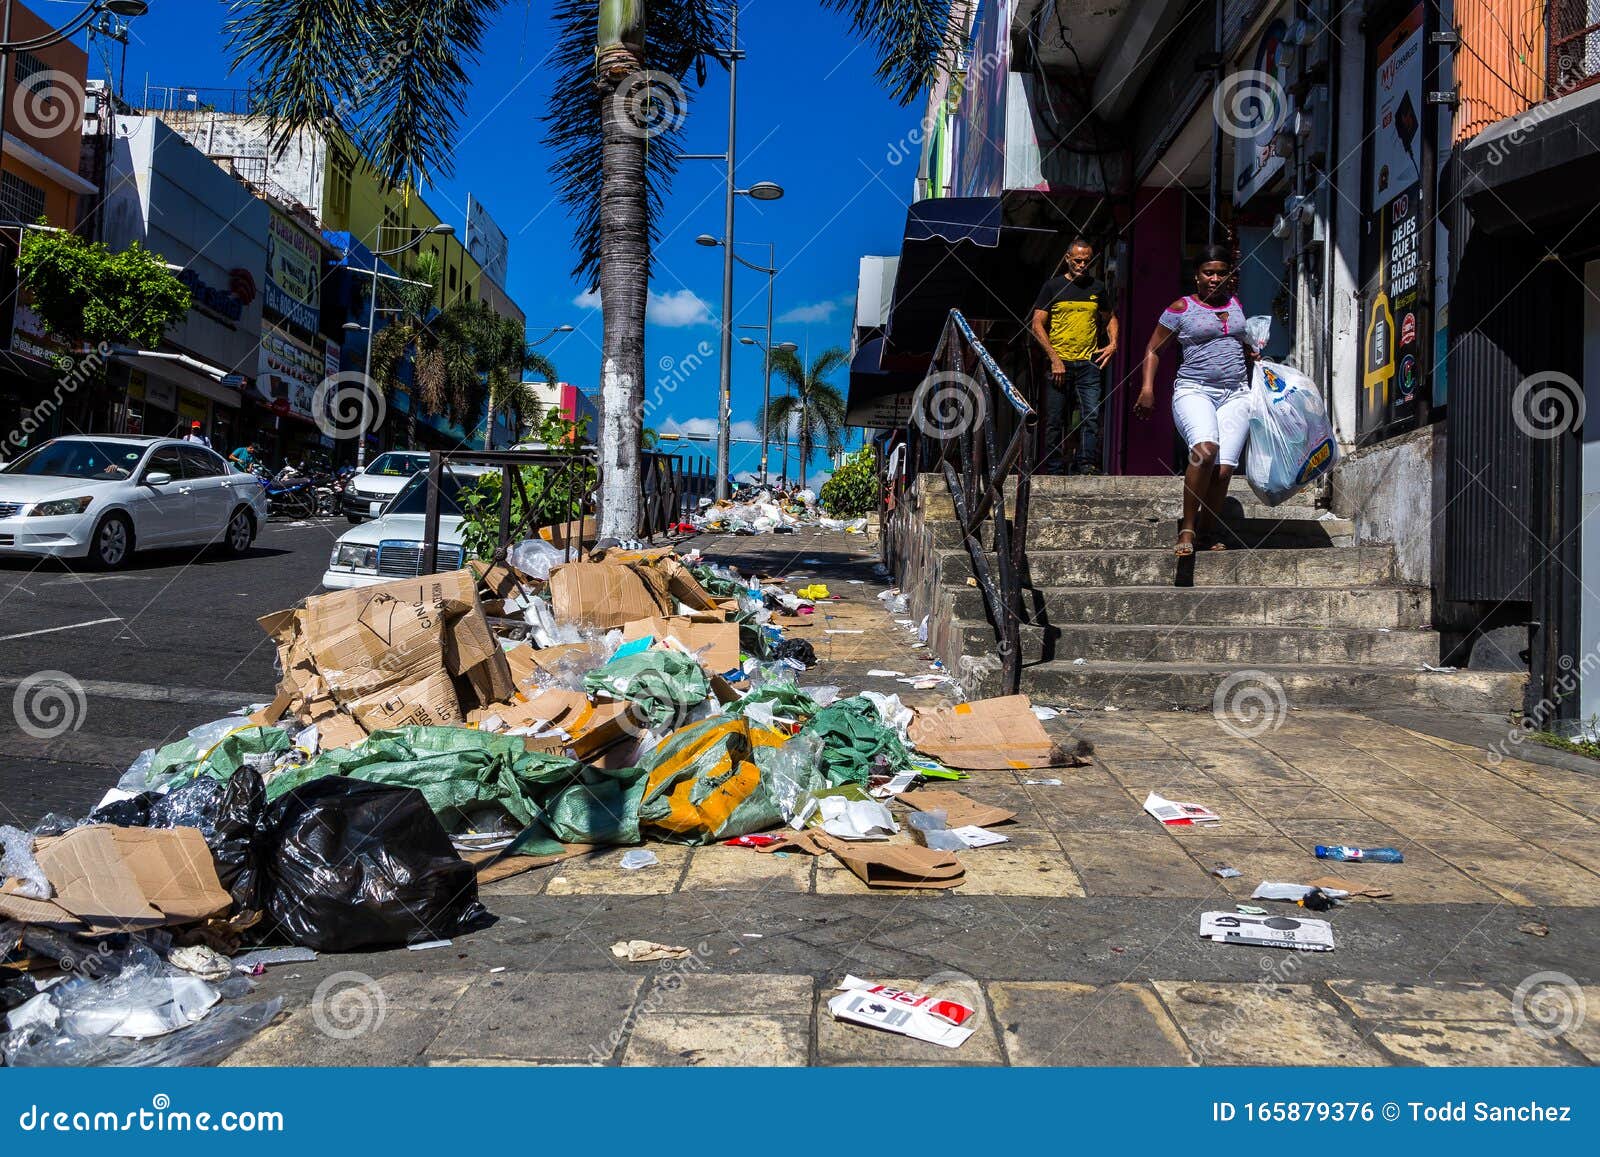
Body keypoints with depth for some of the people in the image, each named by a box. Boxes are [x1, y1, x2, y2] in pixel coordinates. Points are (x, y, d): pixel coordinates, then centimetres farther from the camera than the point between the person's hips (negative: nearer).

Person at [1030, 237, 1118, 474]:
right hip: (1058, 363, -1)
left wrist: (1113, 343, 6)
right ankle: (1053, 470, 9)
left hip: (1088, 363, 2)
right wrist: (1054, 359, -9)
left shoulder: (1097, 287, 12)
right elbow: (1037, 324, 0)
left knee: (1092, 415, -12)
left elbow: (1109, 318, 26)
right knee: (1055, 421, 2)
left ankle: (1087, 464, -14)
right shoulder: (1053, 286, 4)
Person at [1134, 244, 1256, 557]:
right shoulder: (1182, 308, 3)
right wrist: (1147, 388, -5)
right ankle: (1187, 529, -20)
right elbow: (1153, 349, 6)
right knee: (1205, 448, -32)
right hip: (1194, 390, -4)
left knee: (1224, 469, -11)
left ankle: (1205, 532, 8)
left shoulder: (1236, 304, 17)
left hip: (1235, 393, 5)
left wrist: (1252, 354, 17)